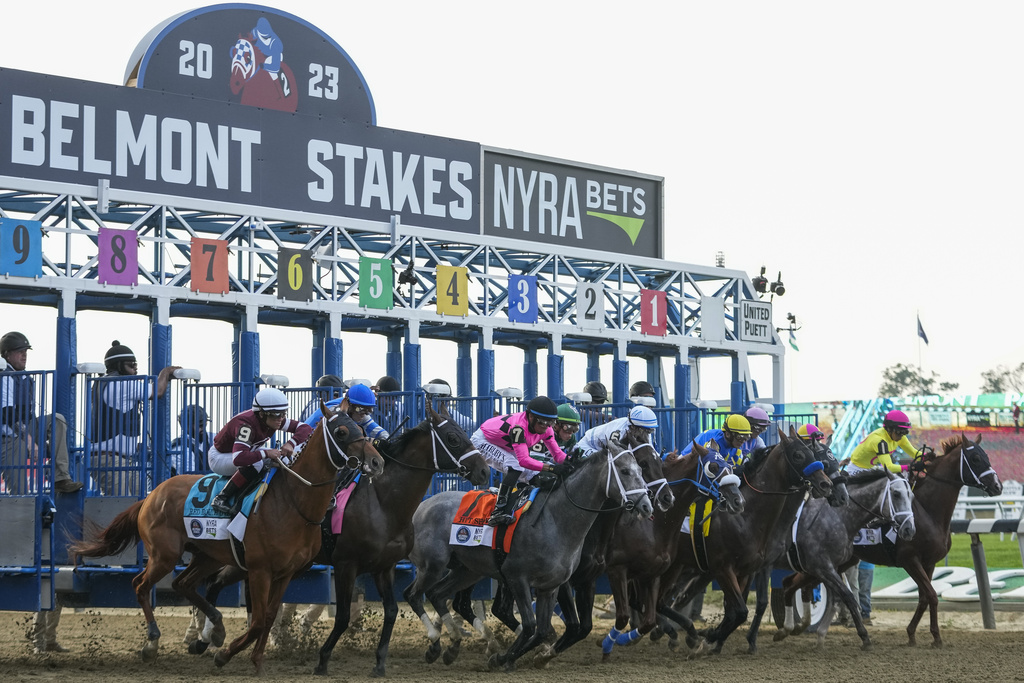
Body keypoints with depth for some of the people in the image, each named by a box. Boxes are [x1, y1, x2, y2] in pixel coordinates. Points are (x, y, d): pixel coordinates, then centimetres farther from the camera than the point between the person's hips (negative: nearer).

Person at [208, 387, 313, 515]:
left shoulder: (275, 420, -14)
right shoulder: (246, 424, -37)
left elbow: (305, 428, -11)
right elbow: (238, 459, -49)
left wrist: (291, 443, -30)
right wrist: (266, 453, -44)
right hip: (219, 457, -8)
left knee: (282, 457, -6)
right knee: (255, 464, -36)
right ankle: (221, 498, -26)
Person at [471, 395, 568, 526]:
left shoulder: (546, 429, -17)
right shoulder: (519, 426, -41)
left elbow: (557, 454, -11)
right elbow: (523, 460, -47)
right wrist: (551, 468, -52)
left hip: (505, 447, 9)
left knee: (533, 475, -2)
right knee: (515, 466, -30)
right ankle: (499, 511, -30)